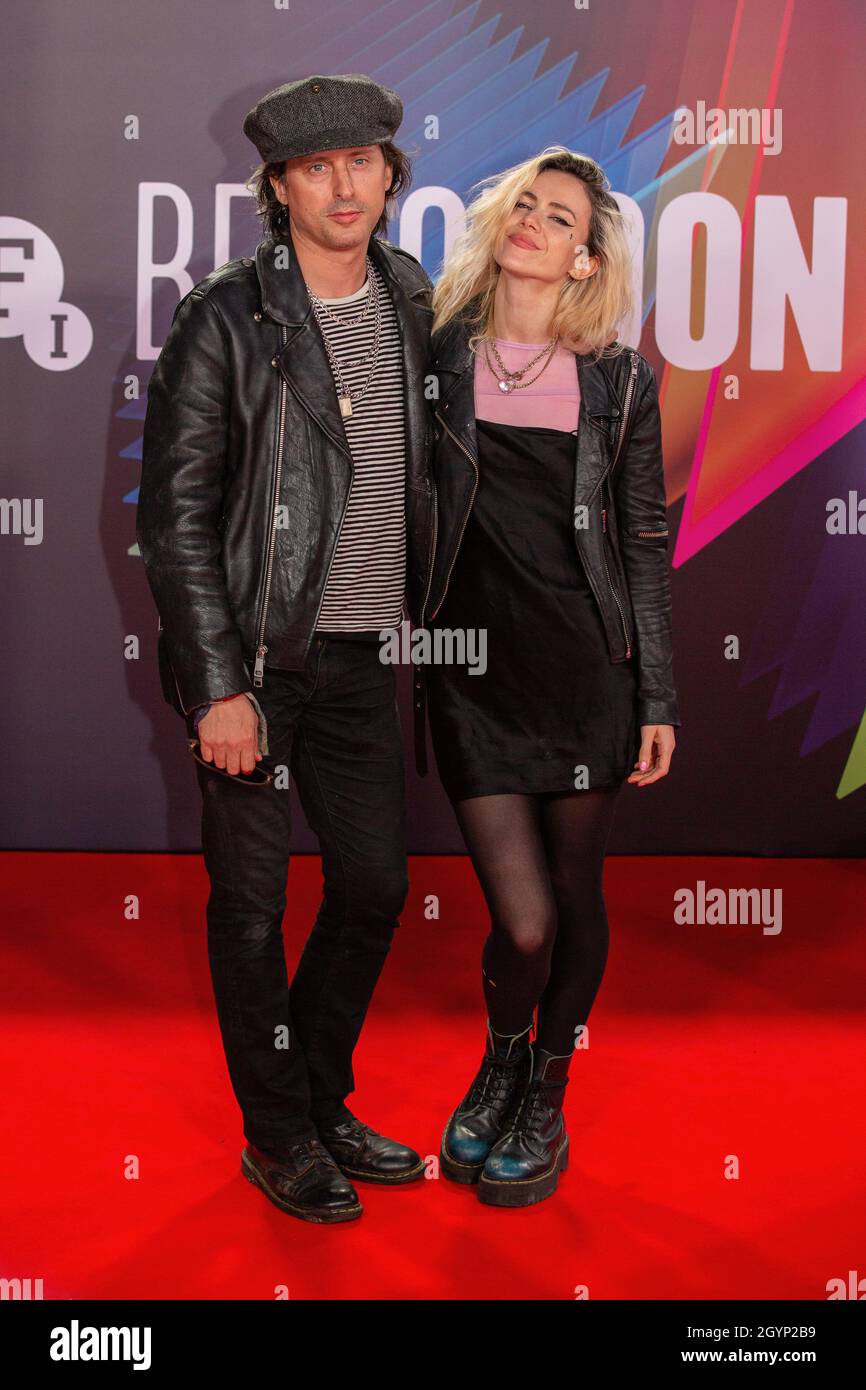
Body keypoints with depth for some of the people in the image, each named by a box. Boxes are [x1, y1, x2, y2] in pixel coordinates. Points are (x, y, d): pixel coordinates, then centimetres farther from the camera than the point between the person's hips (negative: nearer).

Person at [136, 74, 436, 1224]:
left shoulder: (411, 303, 7)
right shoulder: (226, 321, -9)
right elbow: (175, 516, -11)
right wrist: (219, 687, -15)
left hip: (364, 658, 6)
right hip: (257, 660, -5)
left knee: (377, 886, 12)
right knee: (252, 905, 5)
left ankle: (324, 1102, 34)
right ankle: (279, 1138, 25)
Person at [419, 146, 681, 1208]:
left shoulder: (618, 380, 4)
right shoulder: (437, 356, 4)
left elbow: (643, 544, 5)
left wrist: (657, 698, 2)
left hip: (584, 660, 1)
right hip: (471, 663, 0)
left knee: (574, 894, 10)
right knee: (522, 921, -4)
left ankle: (546, 1098, 34)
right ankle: (499, 1062, 30)